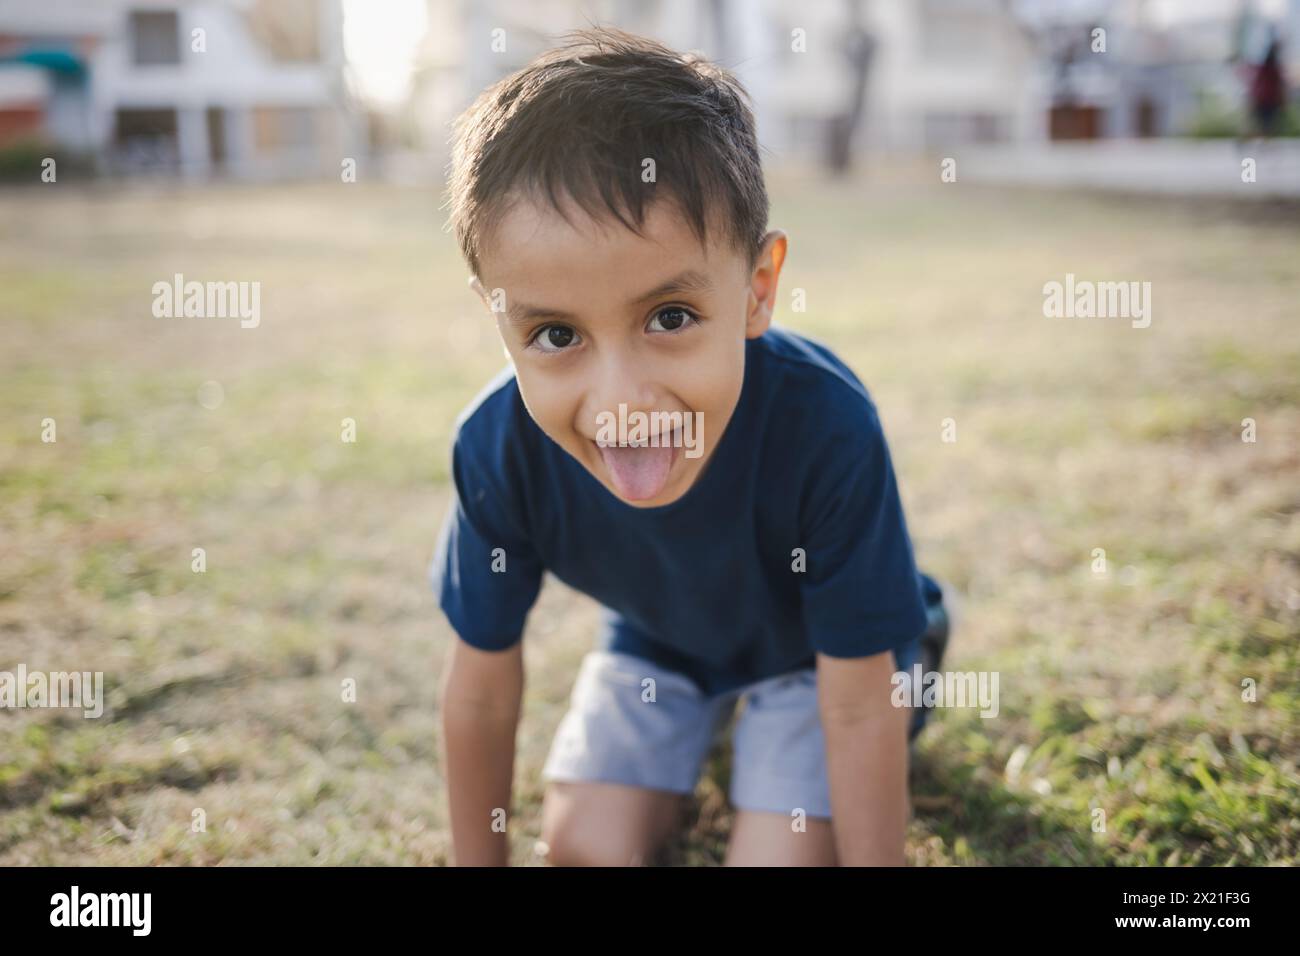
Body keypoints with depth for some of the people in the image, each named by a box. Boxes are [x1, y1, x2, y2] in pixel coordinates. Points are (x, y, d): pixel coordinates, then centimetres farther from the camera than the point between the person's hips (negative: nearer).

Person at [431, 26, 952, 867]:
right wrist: (480, 861, -5)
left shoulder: (826, 428, -41)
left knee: (779, 852, -12)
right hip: (654, 639, 3)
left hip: (812, 642, -2)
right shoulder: (497, 447, -32)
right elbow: (482, 685, -17)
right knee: (585, 844, -5)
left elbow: (857, 709, -29)